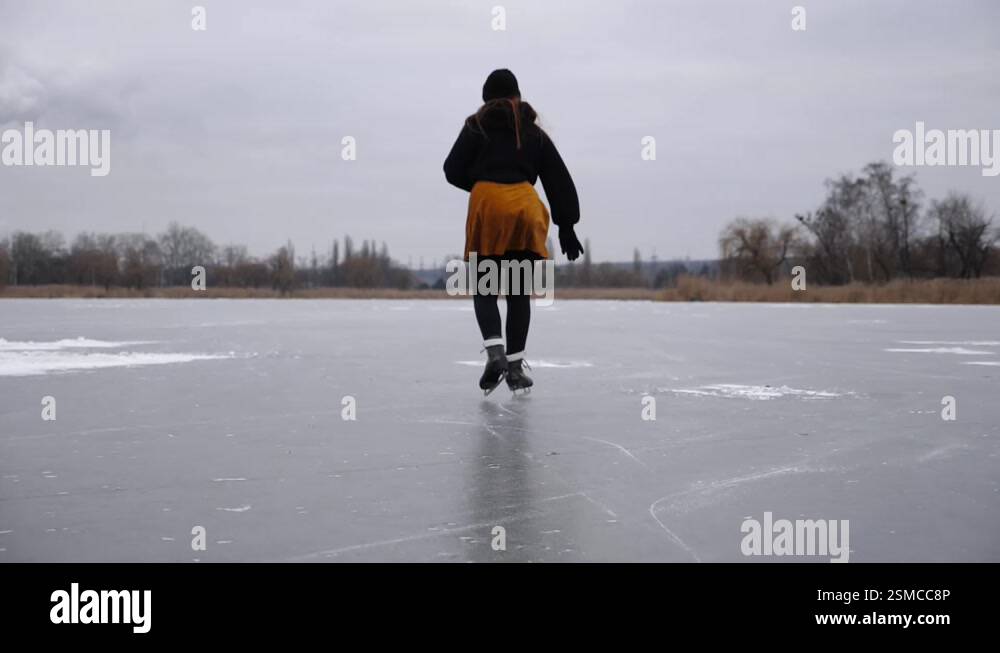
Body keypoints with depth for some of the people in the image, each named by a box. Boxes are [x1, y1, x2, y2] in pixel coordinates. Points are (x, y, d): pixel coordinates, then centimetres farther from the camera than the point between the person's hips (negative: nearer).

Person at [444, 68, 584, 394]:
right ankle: (515, 366, 8)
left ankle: (495, 352, -18)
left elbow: (453, 171, 4)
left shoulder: (477, 125, 10)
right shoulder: (534, 132, 19)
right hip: (525, 205, 2)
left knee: (484, 289, 4)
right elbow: (560, 181, 16)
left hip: (487, 204, -2)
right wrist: (566, 227, 18)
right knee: (519, 291, 10)